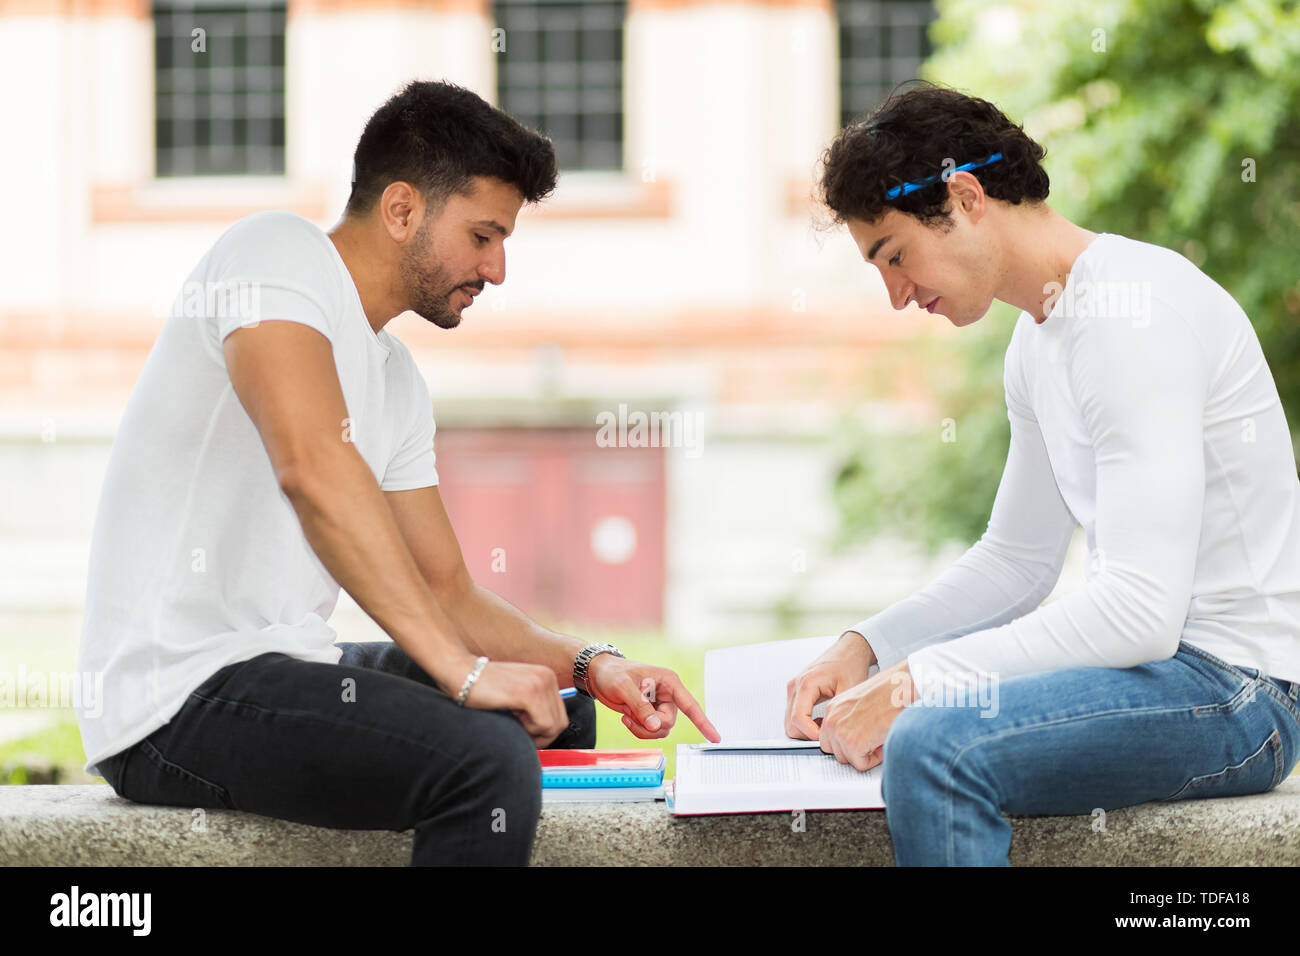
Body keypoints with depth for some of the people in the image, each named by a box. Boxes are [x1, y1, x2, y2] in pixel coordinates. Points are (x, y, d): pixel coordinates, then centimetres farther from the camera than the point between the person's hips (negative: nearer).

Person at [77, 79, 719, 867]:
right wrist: (464, 669, -27)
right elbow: (313, 467, -27)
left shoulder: (398, 380, 17)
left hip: (282, 667, 10)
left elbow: (447, 592, 21)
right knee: (487, 759, -29)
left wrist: (589, 666, 3)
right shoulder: (277, 255, -10)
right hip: (175, 696, -10)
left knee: (564, 717, 22)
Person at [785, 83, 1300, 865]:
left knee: (933, 745, -31)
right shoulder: (1041, 337, 14)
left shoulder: (1132, 316, -19)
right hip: (1163, 655, 10)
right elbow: (1015, 562, 23)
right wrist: (865, 648, 7)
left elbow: (1140, 610, -25)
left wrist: (913, 682, -22)